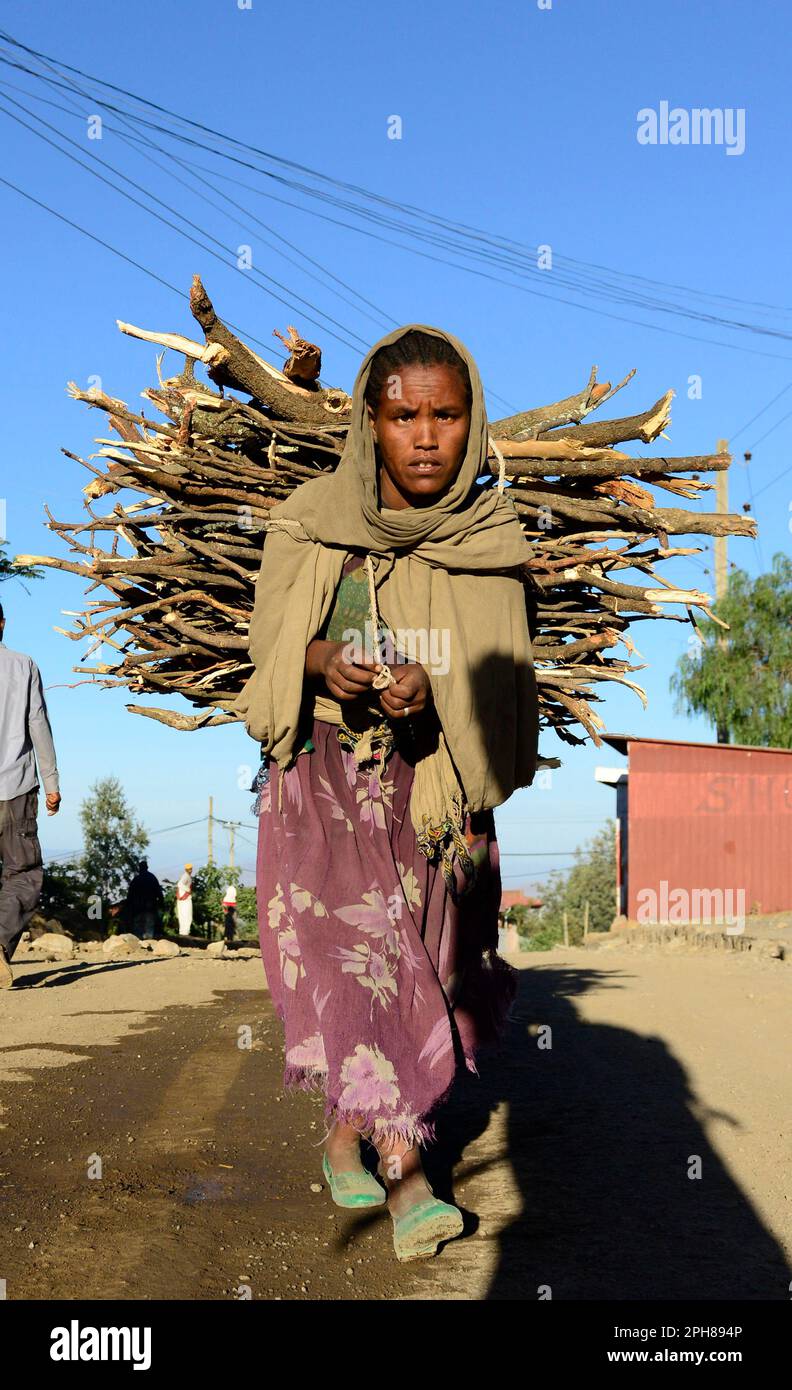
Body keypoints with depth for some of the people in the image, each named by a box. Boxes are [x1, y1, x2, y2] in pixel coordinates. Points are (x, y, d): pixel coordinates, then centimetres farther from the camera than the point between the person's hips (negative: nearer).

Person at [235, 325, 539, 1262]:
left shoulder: (489, 538, -3)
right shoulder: (311, 526, -6)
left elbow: (497, 677, -1)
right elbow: (269, 640, 1)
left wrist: (428, 684, -22)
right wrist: (325, 661, -21)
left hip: (434, 779, 2)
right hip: (326, 772, -2)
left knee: (421, 963, 4)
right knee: (346, 947, -14)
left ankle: (347, 1128, 26)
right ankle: (404, 1175, -11)